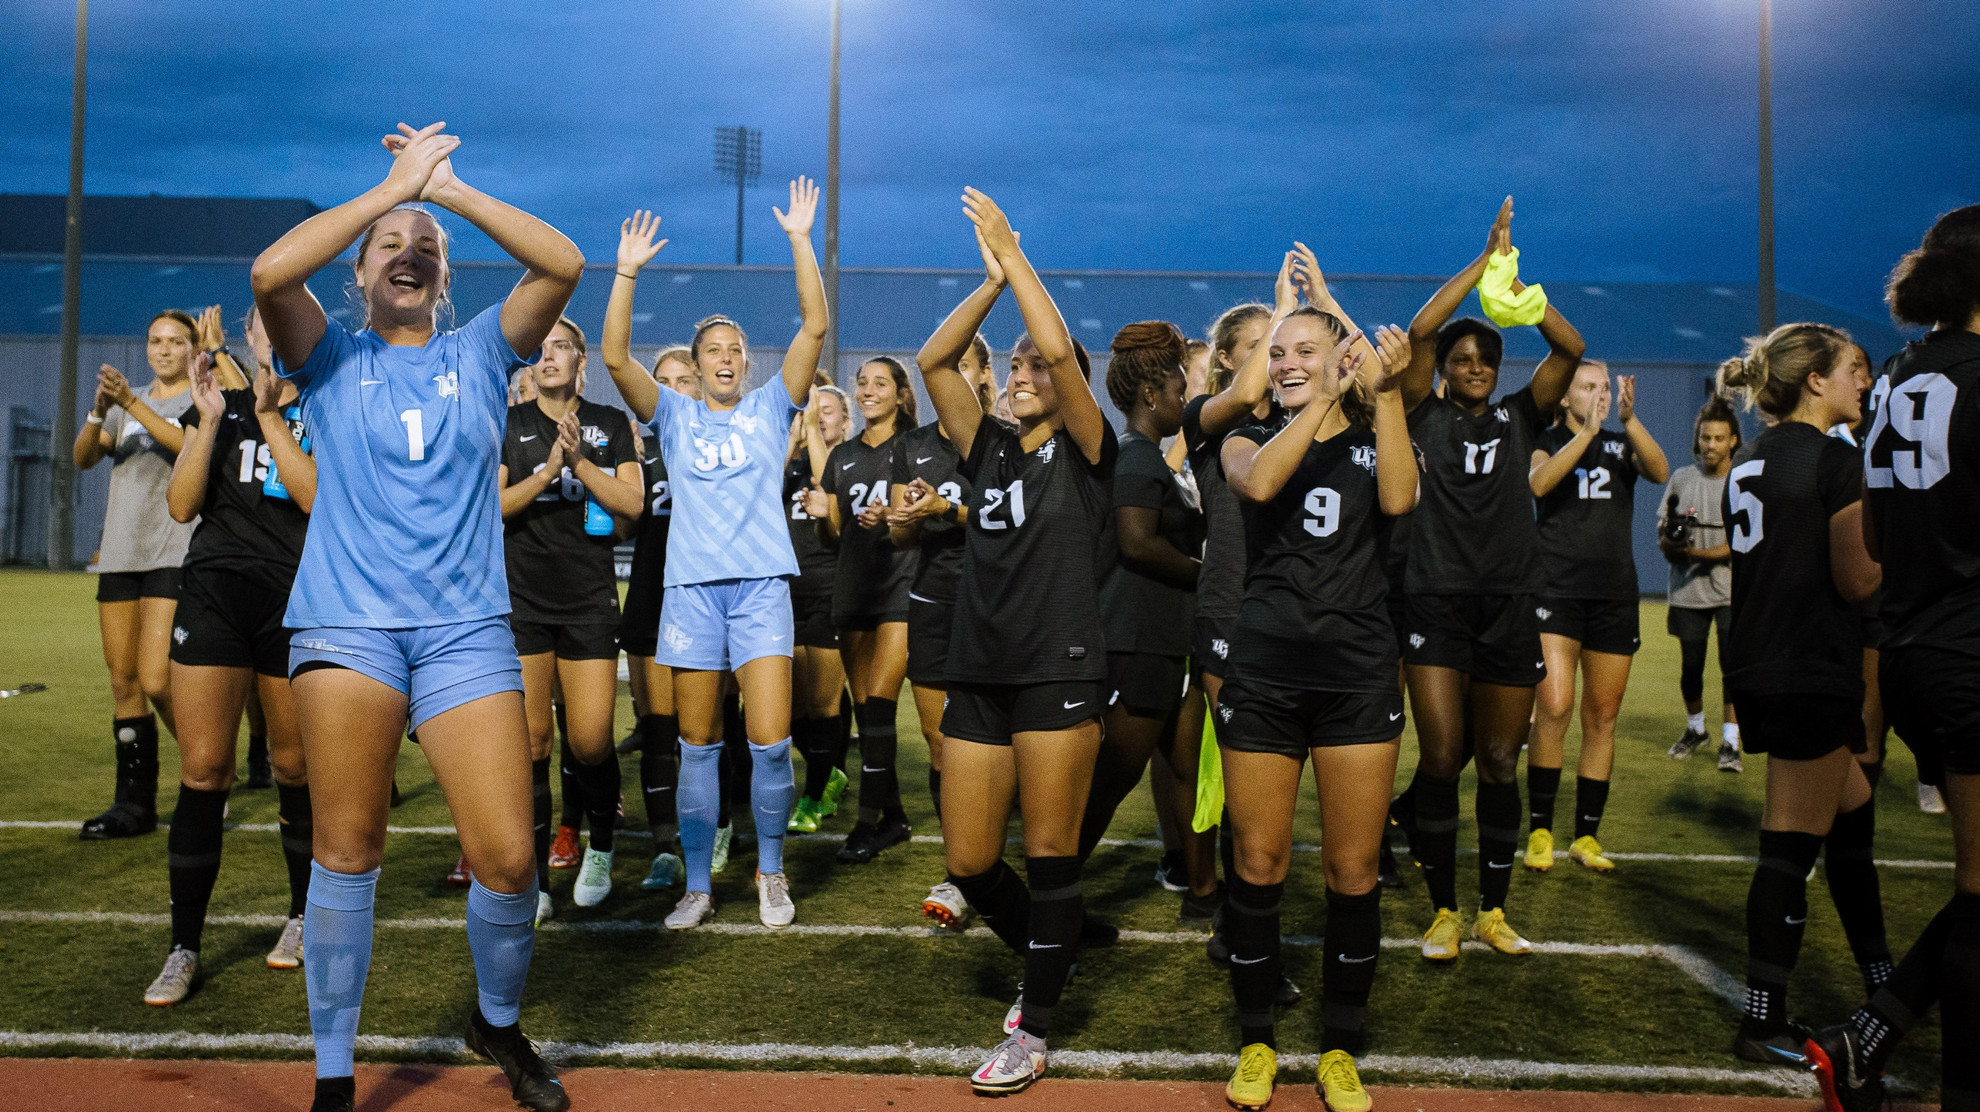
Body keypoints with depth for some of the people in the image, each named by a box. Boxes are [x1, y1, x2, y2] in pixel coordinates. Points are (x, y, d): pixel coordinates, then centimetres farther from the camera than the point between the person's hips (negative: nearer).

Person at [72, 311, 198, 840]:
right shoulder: (126, 401, 18)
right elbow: (83, 458, 4)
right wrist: (99, 411, -15)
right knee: (123, 681, 5)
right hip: (120, 553, 6)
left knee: (156, 681, -14)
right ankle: (134, 802, 12)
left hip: (175, 552, -6)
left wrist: (131, 403, -27)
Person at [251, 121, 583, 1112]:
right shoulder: (333, 359, 11)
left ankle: (498, 1022, 23)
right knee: (346, 852, 1)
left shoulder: (479, 352, 13)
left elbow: (564, 264, -2)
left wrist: (450, 187, -2)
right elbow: (270, 271, -9)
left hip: (466, 630, 0)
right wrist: (395, 184, -5)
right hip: (346, 626, 0)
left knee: (508, 857, -5)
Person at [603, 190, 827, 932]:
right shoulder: (673, 415, 10)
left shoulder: (771, 408, 9)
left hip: (761, 585, -1)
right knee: (697, 745, 6)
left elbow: (815, 326, -1)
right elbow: (614, 357, -3)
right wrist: (628, 271, -9)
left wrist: (800, 239, -5)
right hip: (691, 586, 1)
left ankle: (771, 870, 13)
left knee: (771, 742, -8)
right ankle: (698, 885, 17)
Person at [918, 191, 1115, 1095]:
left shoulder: (1084, 451, 1)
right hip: (978, 673, 5)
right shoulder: (989, 448, 14)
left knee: (1049, 855, 1)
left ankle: (1033, 1030, 15)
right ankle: (1048, 964, 33)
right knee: (968, 863, 7)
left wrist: (1014, 252, -7)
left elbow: (1059, 350, -14)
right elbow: (933, 361, 6)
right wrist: (990, 277, 2)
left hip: (1059, 672, -5)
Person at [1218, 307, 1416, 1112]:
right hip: (1263, 675, 0)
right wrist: (1326, 399, -17)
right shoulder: (1249, 442, 10)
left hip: (1357, 676, 0)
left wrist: (1386, 392, -13)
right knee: (1258, 867, 4)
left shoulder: (1373, 441, 9)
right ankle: (1255, 1042, 21)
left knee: (1353, 873, 4)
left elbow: (1397, 498, -14)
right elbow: (1259, 482, -15)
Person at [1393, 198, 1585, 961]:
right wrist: (1483, 260, -5)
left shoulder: (1519, 418, 12)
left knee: (1500, 765, 8)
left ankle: (1492, 910, 21)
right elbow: (1419, 331, -9)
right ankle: (1443, 912, 8)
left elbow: (1570, 347, 0)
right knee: (1440, 760, -7)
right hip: (1437, 603, -3)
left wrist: (1512, 276, -8)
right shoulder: (1426, 416, 5)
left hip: (1509, 606, 3)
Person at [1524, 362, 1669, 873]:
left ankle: (1586, 837, 16)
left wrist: (1629, 419, -22)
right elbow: (1537, 483, -17)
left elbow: (1660, 472, -9)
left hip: (1615, 596, 4)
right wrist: (1586, 431, -25)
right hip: (1557, 591, -3)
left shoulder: (1622, 445, 12)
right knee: (1554, 709, -14)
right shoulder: (1547, 441, 4)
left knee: (1601, 719, 6)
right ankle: (1540, 831, -2)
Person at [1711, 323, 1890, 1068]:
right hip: (1814, 678, -9)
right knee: (1792, 847, -2)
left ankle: (1881, 981, 33)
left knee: (1852, 810, 22)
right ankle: (1763, 1023, 5)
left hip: (1759, 671, 9)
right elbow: (1858, 581, -12)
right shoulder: (1836, 459, -13)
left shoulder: (1748, 461, 13)